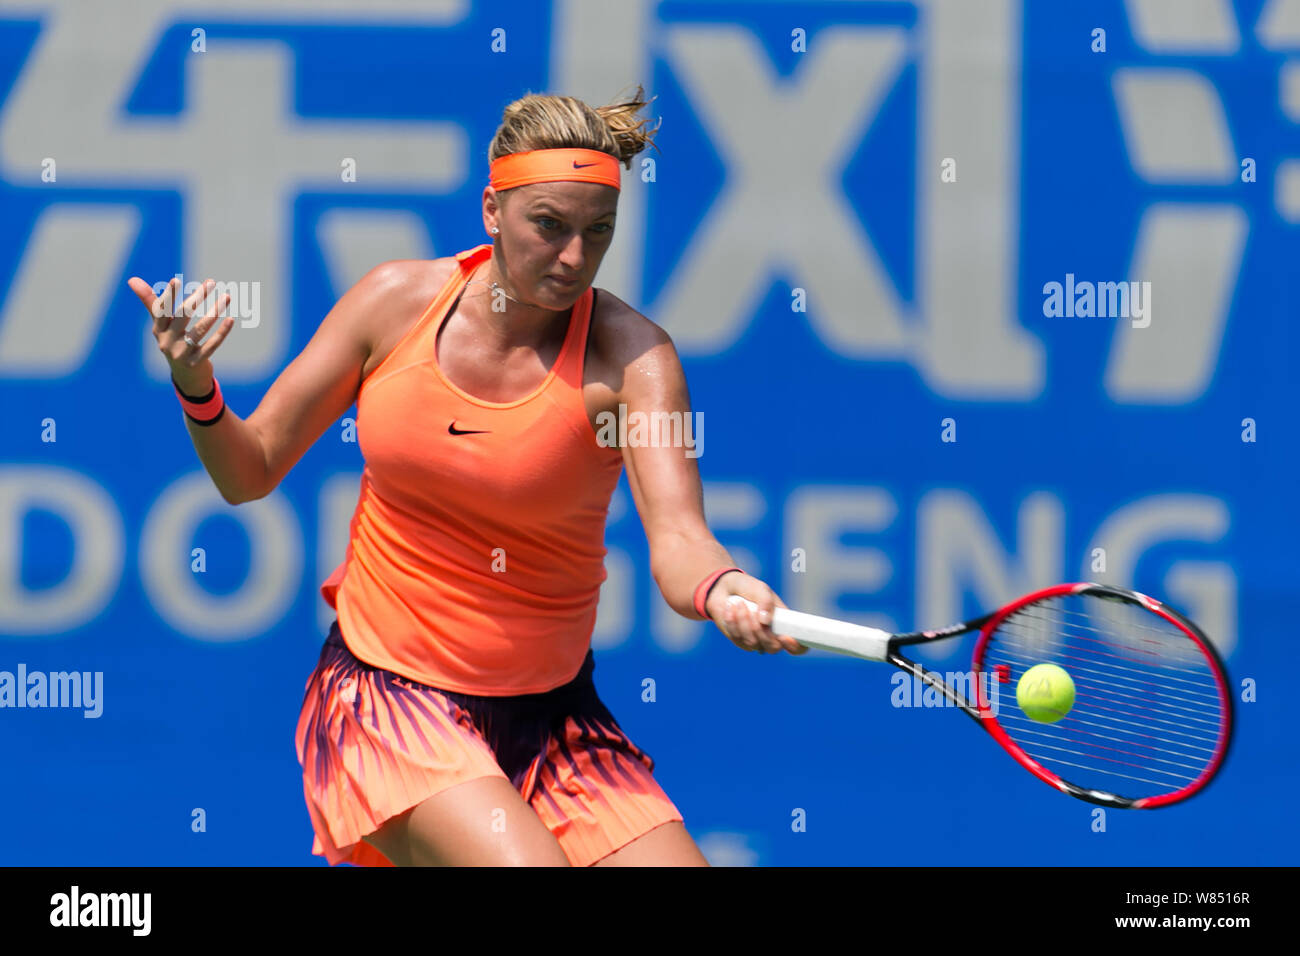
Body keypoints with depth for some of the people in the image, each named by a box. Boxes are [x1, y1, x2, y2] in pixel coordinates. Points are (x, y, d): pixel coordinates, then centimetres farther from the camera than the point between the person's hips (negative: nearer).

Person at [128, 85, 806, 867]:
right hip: (385, 704, -2)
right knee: (526, 866, -25)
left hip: (549, 712, 2)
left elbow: (677, 539, -26)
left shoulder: (630, 354, -11)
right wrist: (197, 387, -19)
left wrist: (723, 593, -49)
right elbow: (249, 472, 3)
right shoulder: (399, 301, -5)